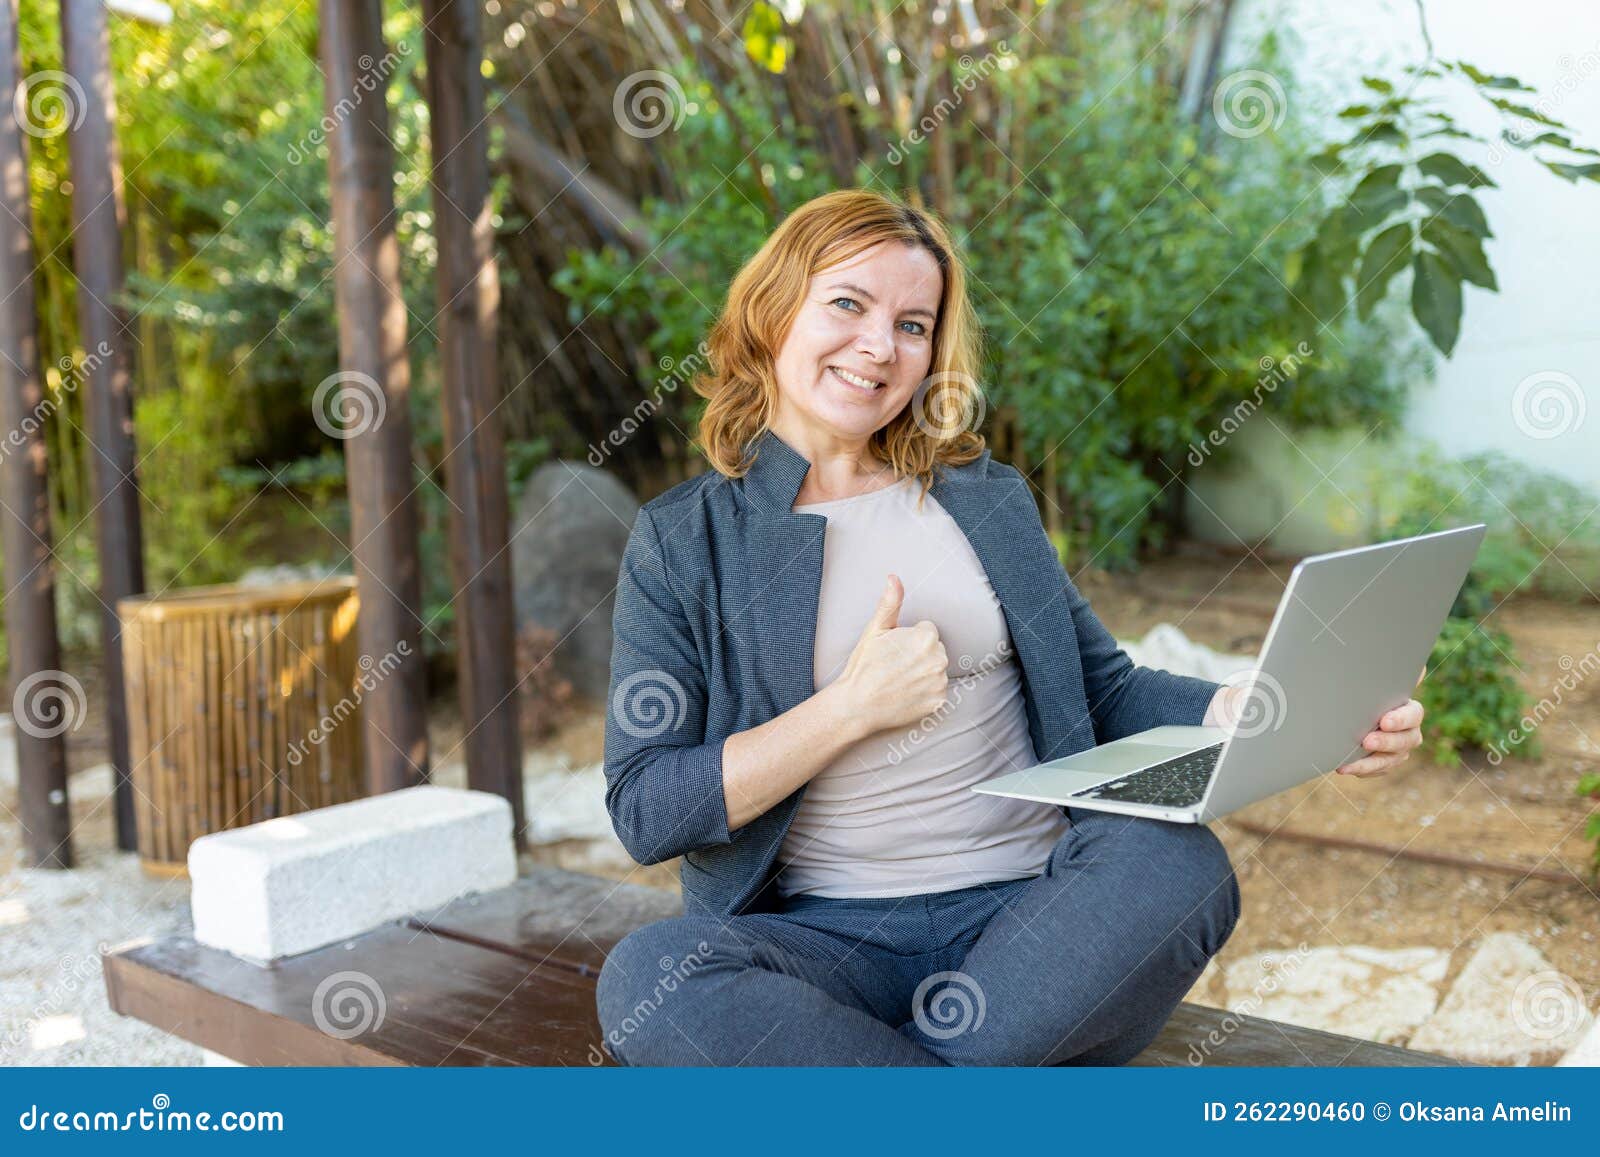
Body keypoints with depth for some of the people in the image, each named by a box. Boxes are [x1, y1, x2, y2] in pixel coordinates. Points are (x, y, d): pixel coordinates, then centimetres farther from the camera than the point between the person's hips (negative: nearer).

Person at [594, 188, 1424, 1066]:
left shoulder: (986, 499, 15)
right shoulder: (680, 542, 5)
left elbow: (1108, 691, 13)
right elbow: (644, 812, -2)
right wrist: (854, 705, -10)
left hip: (1033, 923, 3)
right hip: (830, 937, -2)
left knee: (1176, 860, -29)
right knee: (647, 974, -32)